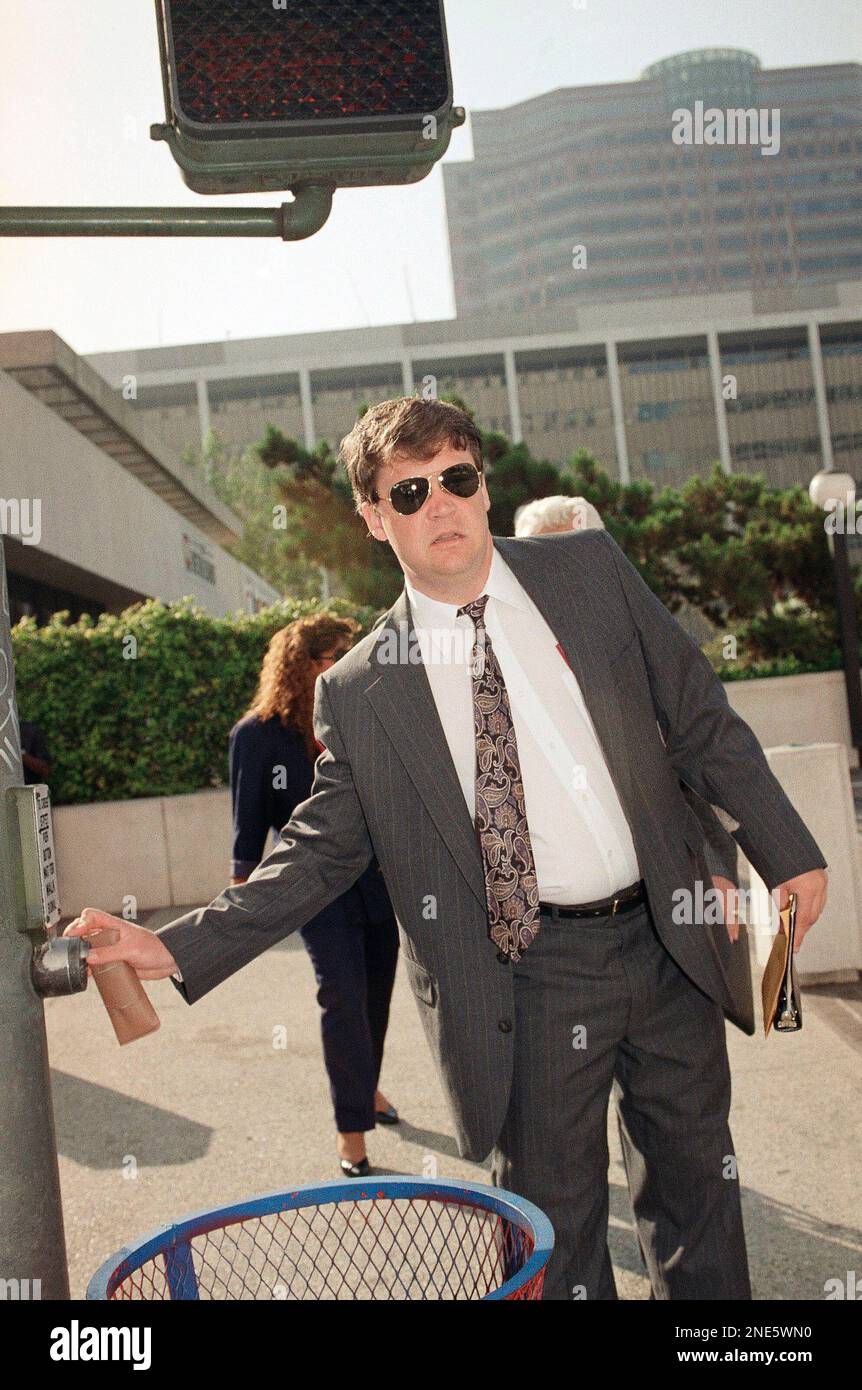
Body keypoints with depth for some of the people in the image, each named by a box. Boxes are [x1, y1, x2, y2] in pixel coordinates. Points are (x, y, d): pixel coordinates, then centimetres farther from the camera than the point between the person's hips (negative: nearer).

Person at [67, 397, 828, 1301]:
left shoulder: (590, 570, 1)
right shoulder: (359, 692, -5)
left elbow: (700, 718, 6)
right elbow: (321, 850, 0)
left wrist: (786, 849, 3)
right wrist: (180, 948, -10)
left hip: (666, 940, 3)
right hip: (529, 973, -2)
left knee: (696, 1180, 20)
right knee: (554, 1223, 9)